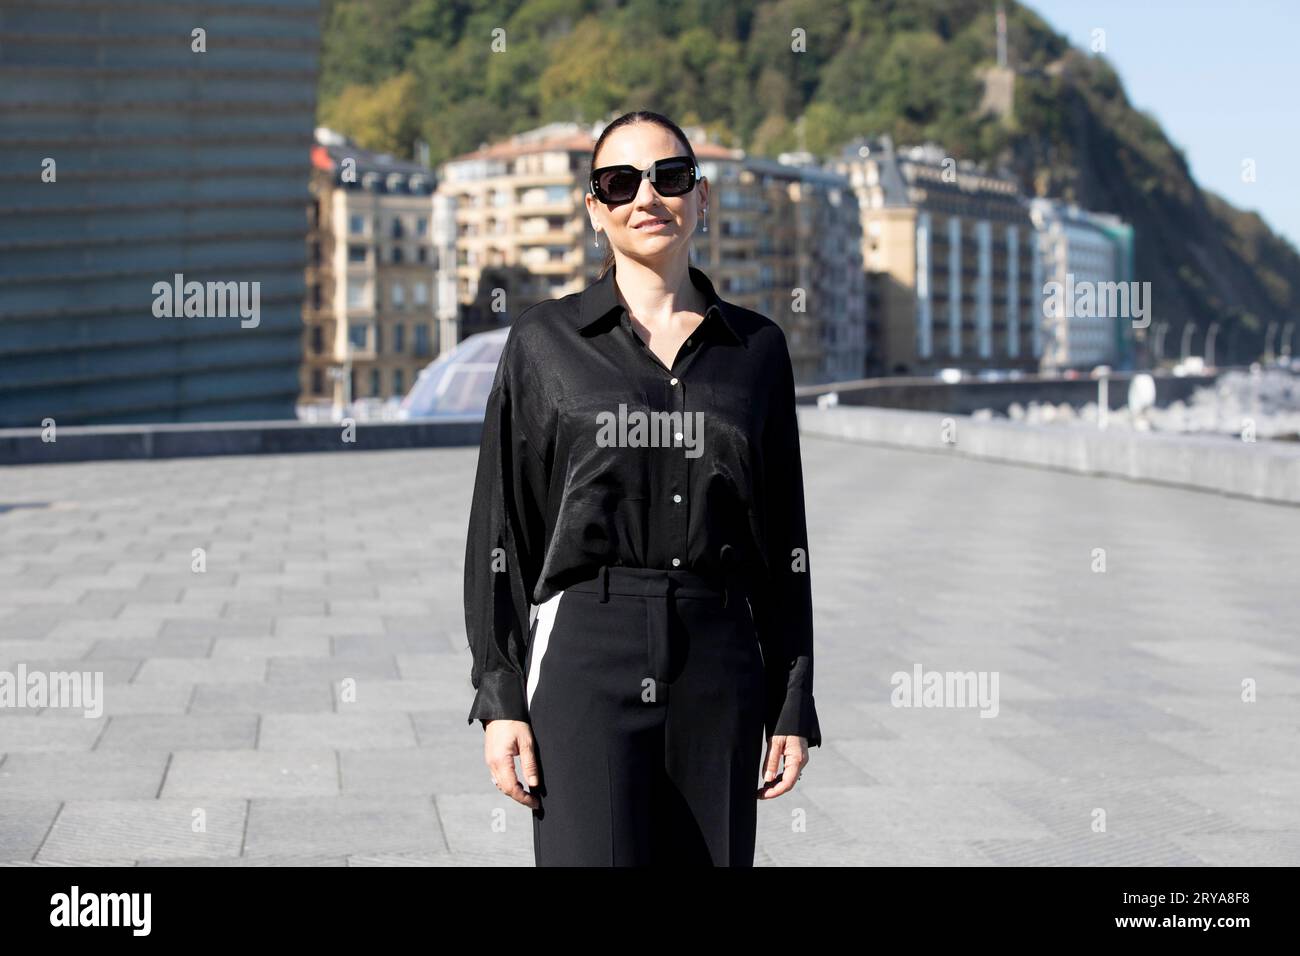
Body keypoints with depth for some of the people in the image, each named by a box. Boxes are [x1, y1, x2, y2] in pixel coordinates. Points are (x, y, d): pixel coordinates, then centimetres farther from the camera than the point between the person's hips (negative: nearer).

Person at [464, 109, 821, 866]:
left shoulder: (756, 347, 11)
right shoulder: (546, 341, 6)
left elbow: (784, 539, 12)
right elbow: (501, 529, 4)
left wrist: (793, 705, 7)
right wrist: (500, 698, -3)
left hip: (719, 667, 3)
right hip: (587, 659, -2)